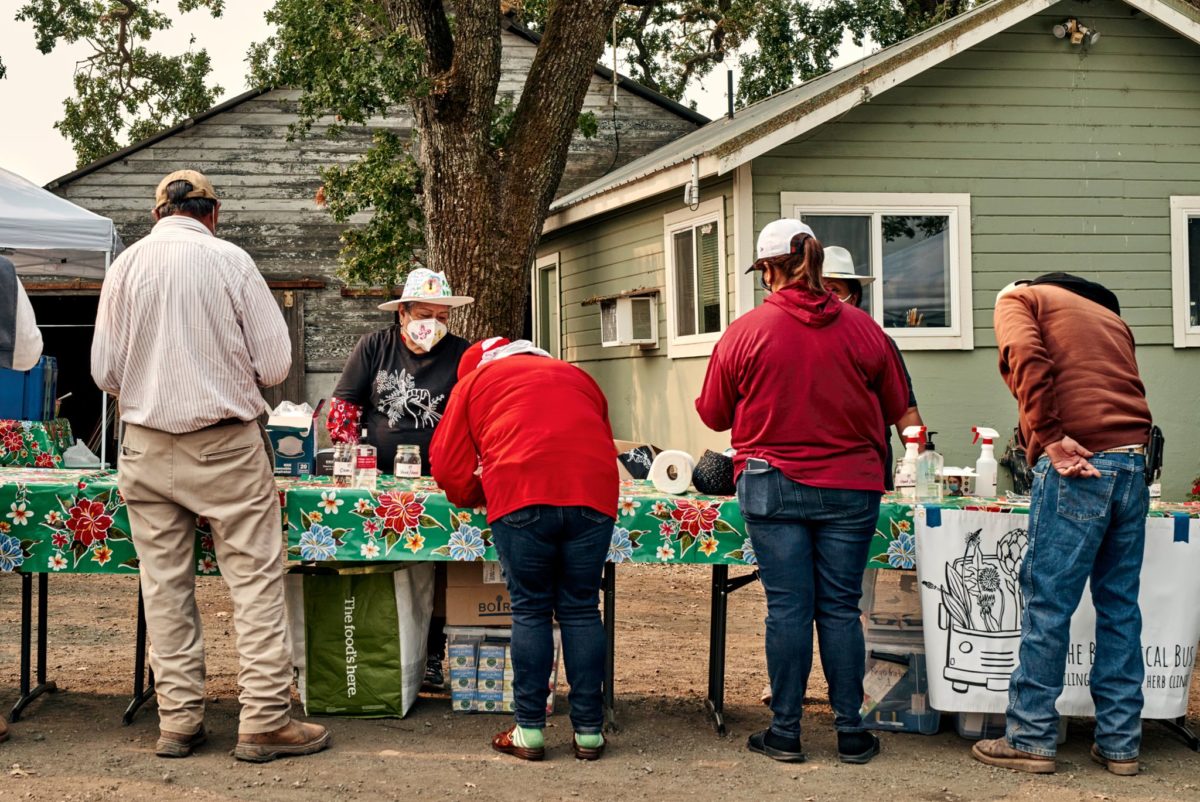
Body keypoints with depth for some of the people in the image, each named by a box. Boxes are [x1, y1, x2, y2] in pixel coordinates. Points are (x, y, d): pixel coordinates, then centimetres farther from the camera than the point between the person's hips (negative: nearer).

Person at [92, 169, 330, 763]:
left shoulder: (126, 265, 1)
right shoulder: (231, 260, -7)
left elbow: (104, 371, 4)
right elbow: (275, 364, -5)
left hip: (147, 445, 3)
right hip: (226, 445, -3)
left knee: (164, 584, 9)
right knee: (255, 579, 2)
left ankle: (178, 719, 12)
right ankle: (264, 720, 1)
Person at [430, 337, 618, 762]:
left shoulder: (474, 379, 22)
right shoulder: (577, 376, 30)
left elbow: (448, 463, 17)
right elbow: (605, 443, 30)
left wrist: (477, 495, 33)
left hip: (520, 495, -3)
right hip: (593, 496, 3)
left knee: (530, 611, 7)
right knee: (581, 610, 9)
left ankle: (529, 731, 8)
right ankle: (589, 731, 10)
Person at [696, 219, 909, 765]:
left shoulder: (745, 332, -6)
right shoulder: (861, 329, -1)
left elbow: (713, 414, 4)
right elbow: (895, 408, 10)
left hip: (772, 486, -1)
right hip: (850, 485, 1)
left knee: (788, 607, 3)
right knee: (840, 607, 7)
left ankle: (785, 731, 9)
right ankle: (850, 731, 10)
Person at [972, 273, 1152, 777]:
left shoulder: (1018, 299, 10)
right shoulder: (1110, 314, 29)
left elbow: (1027, 359, -10)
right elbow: (1122, 387, 20)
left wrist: (1050, 439, -13)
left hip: (1075, 466, -6)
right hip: (1133, 461, 6)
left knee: (1048, 603, -1)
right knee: (1119, 606, 10)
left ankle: (1031, 739, 4)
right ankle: (1120, 743, 13)